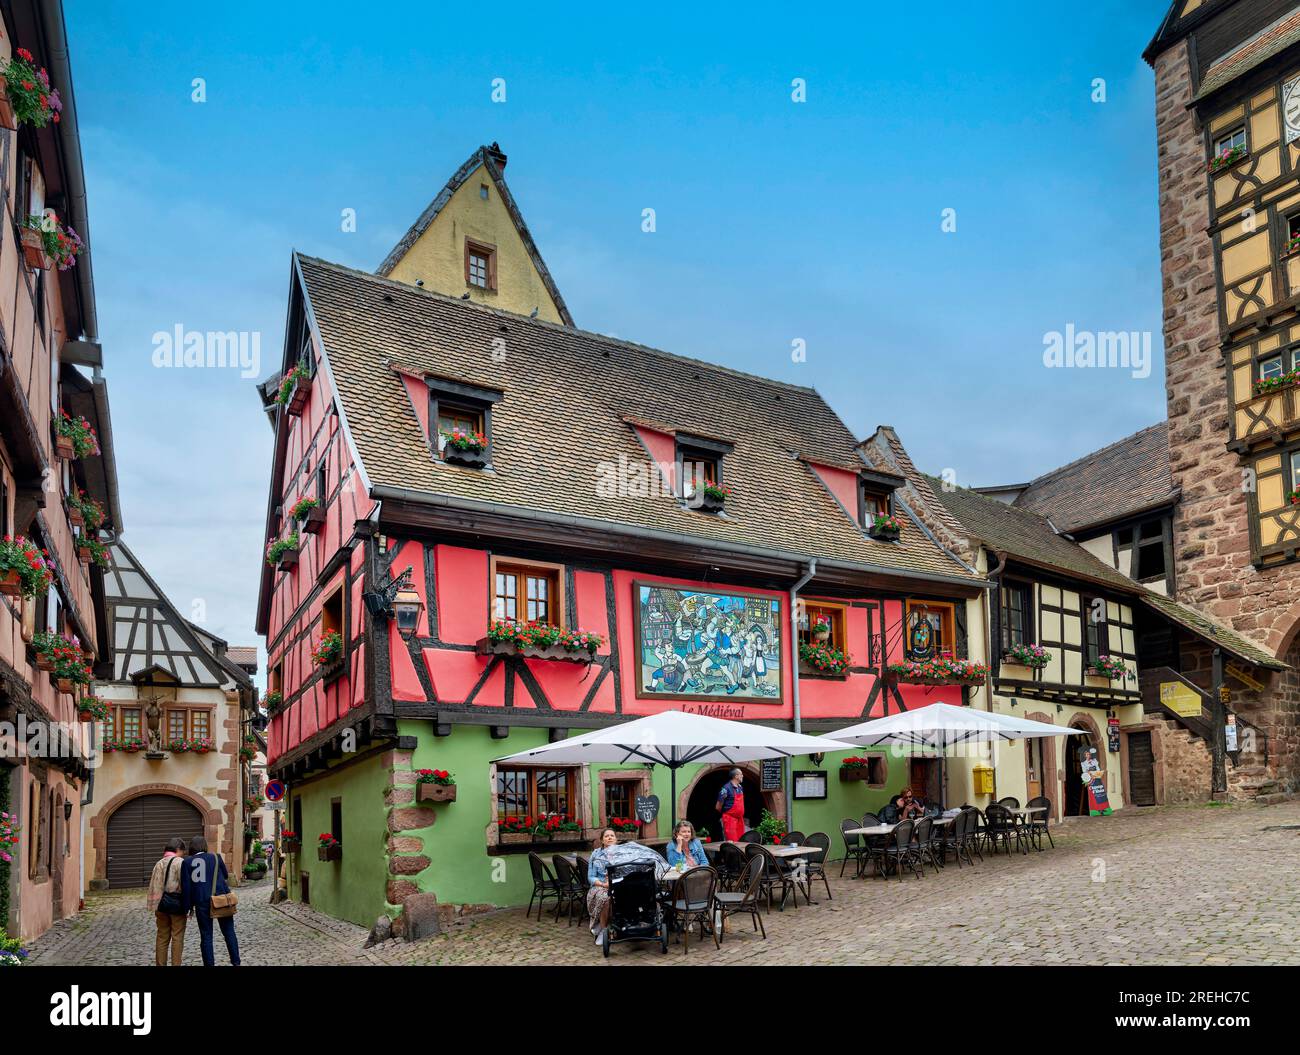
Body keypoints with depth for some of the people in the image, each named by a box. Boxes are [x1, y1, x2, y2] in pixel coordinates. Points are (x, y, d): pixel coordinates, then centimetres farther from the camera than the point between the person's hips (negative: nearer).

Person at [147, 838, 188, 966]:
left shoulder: (159, 863, 7)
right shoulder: (180, 862, -10)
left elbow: (154, 886, 7)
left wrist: (154, 906, 10)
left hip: (162, 902, 6)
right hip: (177, 902, -6)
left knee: (162, 936, 12)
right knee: (177, 937, 2)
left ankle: (160, 964, 16)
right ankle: (176, 964, 3)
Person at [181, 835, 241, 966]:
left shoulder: (187, 862, 3)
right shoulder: (216, 857, 5)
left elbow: (186, 886, 1)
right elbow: (225, 877, 9)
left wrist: (188, 906, 6)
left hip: (201, 902, 0)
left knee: (206, 936, 9)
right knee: (229, 932, 8)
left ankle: (209, 964, 9)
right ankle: (236, 962, 9)